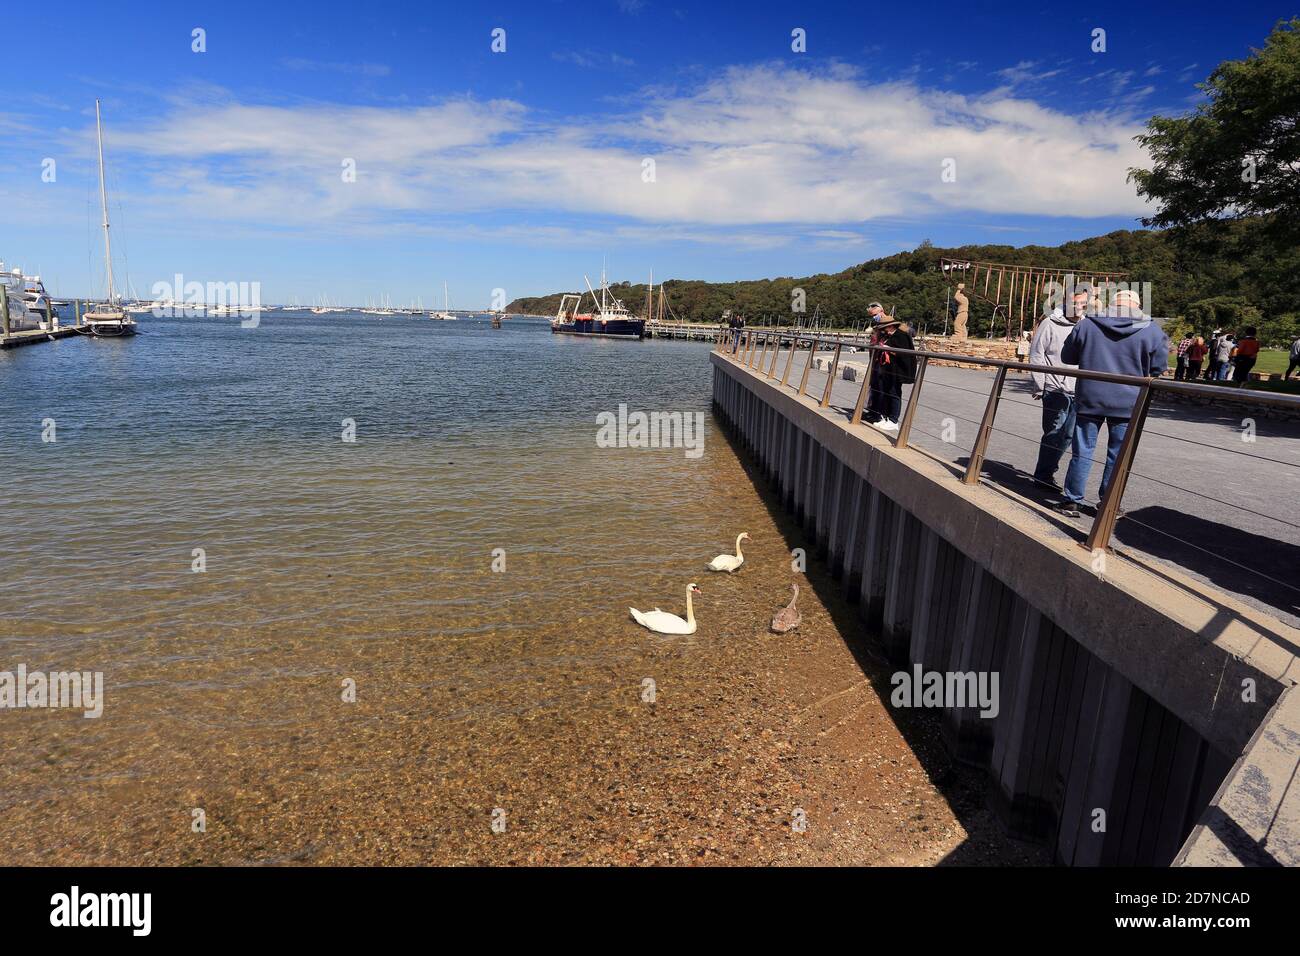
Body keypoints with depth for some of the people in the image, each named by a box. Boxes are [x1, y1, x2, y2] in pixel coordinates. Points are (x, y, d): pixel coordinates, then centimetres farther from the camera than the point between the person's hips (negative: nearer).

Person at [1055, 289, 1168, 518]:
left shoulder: (1086, 324, 0)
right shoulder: (1152, 331, -1)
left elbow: (1067, 357, 9)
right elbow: (1158, 369, 5)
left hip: (1089, 399, 0)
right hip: (1128, 404, 0)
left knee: (1082, 452, 6)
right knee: (1118, 456, 8)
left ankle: (1071, 501, 9)